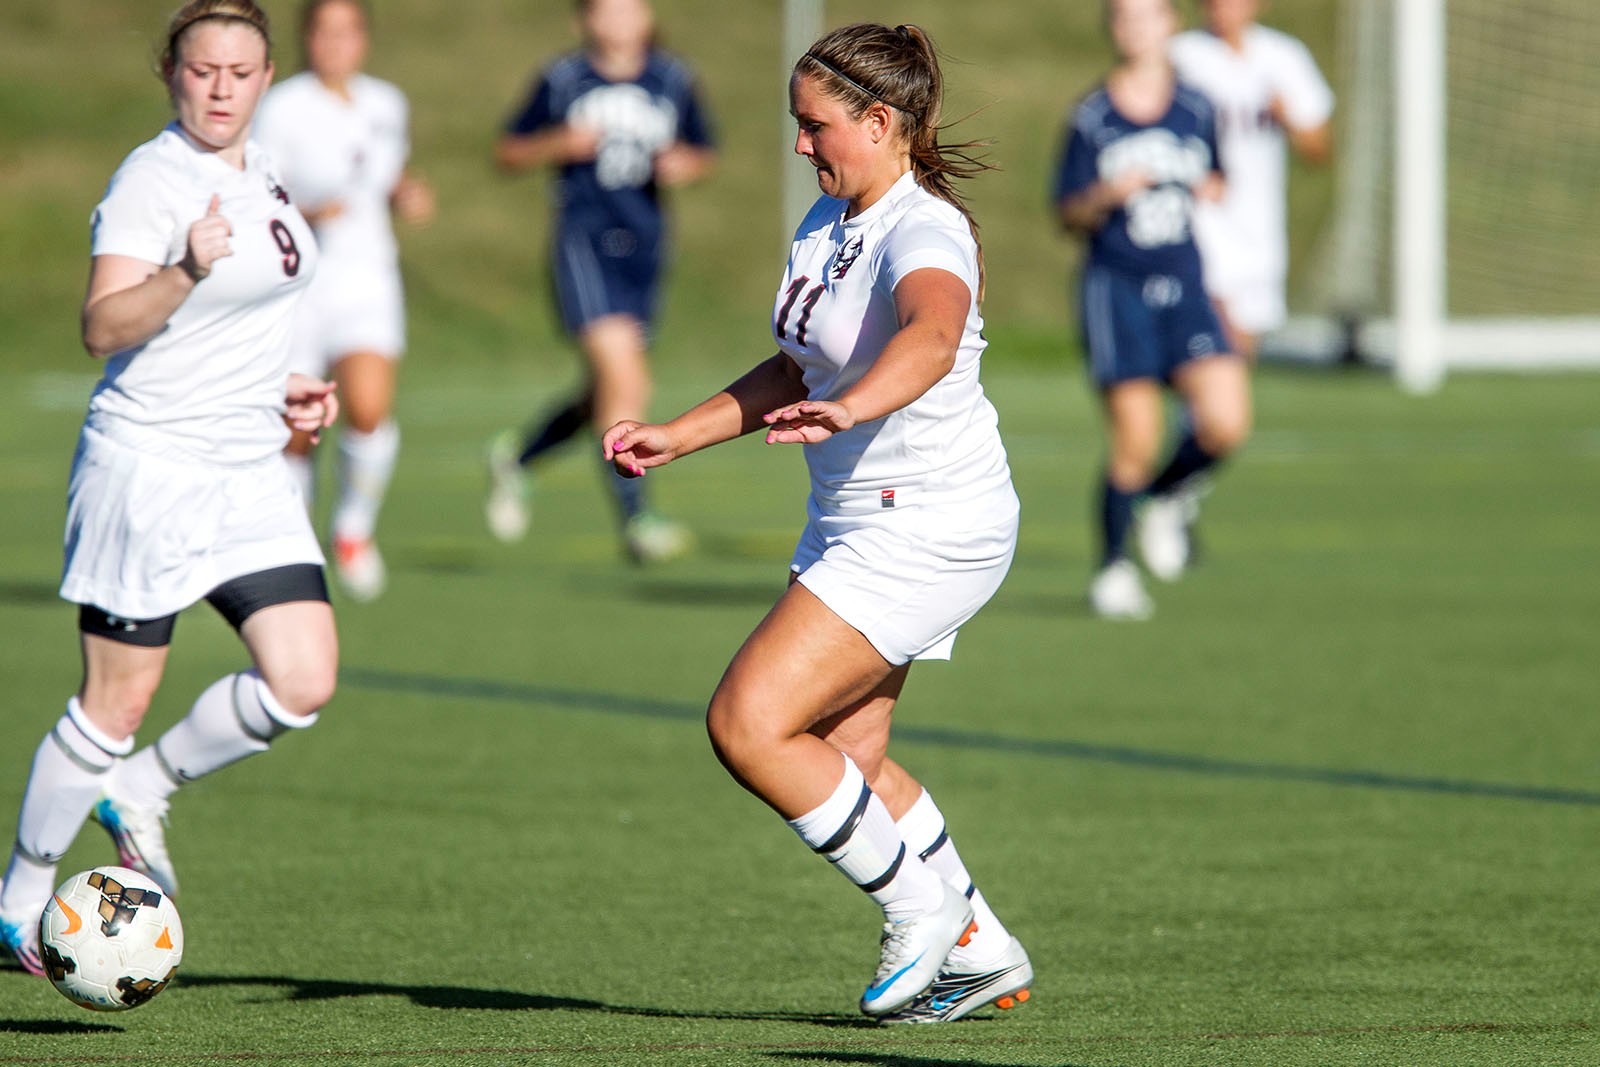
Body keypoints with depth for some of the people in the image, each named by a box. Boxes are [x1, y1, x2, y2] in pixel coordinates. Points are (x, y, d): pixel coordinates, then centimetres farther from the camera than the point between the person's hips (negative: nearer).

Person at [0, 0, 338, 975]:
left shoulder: (257, 168, 11)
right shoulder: (153, 179, -15)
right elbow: (106, 327, -28)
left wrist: (279, 386, 16)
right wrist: (185, 273, -43)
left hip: (250, 474, 8)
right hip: (151, 467, -7)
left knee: (303, 684, -6)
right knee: (116, 708, -2)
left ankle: (139, 793, 15)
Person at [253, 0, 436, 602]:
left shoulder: (386, 105, 7)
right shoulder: (282, 110, -10)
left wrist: (409, 196, 2)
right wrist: (306, 215, -28)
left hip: (366, 279, 3)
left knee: (369, 410, -21)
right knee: (295, 439, 1)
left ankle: (354, 528, 4)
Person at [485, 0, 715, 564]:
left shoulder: (674, 82, 8)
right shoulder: (563, 81, 0)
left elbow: (703, 155, 19)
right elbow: (507, 154, 7)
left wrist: (685, 164, -4)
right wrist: (560, 143, -12)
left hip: (643, 251, 5)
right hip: (583, 246, -5)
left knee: (605, 398, 12)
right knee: (623, 380, -19)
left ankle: (515, 457, 38)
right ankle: (634, 520, -16)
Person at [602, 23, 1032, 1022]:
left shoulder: (924, 234, -22)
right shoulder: (829, 220, 9)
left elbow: (931, 338, -45)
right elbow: (799, 370, 23)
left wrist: (847, 409, -62)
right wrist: (675, 437, 19)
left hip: (928, 531, -10)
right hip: (855, 520, 10)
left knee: (748, 724, -15)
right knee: (842, 752, 15)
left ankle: (922, 909, 0)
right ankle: (979, 949, 28)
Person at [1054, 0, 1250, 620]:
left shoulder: (1196, 110, 8)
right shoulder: (1091, 119, 0)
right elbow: (1067, 215, 3)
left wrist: (1212, 191, 1)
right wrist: (1107, 194, -16)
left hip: (1183, 288, 3)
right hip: (1115, 288, -3)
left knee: (1225, 424, -13)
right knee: (1134, 445, -8)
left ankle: (1160, 493, 17)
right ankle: (1113, 566, 11)